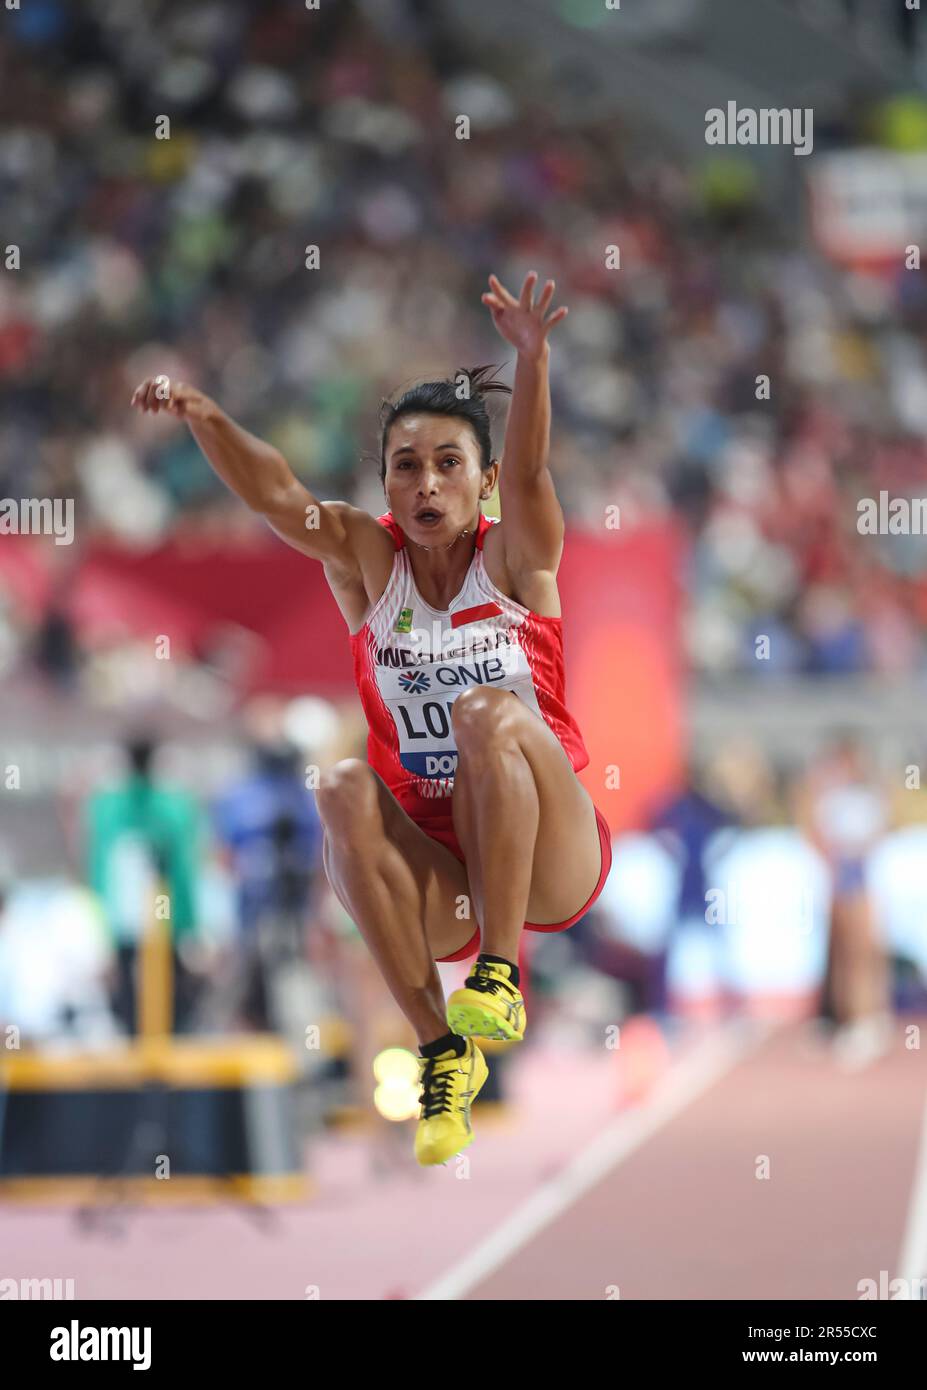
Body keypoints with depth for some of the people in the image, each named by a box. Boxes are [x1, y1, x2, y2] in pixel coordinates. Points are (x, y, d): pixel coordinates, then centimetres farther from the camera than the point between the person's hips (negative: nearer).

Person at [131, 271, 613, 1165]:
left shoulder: (517, 557, -2)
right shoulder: (366, 561, 2)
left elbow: (527, 471, -23)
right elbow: (275, 494, -14)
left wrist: (531, 359, -42)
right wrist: (202, 417, -34)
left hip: (545, 859, -2)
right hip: (432, 878, 2)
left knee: (493, 714, -28)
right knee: (343, 792, -28)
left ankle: (501, 974, -26)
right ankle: (439, 1047, -26)